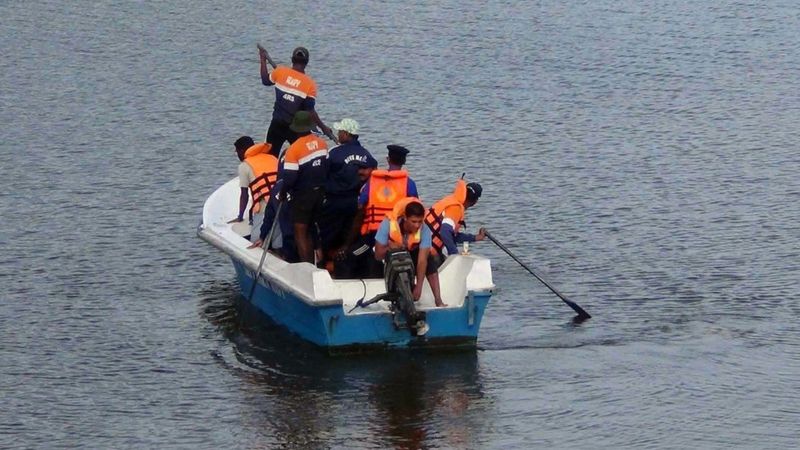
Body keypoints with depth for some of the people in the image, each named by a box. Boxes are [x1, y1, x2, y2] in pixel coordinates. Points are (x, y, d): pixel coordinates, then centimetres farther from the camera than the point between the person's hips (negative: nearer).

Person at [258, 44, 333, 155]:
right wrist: (323, 128, -3)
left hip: (277, 124, 2)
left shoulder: (280, 72, -7)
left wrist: (263, 60, 26)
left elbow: (266, 81, 13)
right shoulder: (310, 84, -13)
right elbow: (310, 112, -13)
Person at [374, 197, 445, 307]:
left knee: (429, 260, -25)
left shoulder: (424, 230, -33)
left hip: (413, 253, -1)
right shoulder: (388, 224, -35)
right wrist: (388, 248, -47)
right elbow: (378, 256, -26)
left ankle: (438, 300, -23)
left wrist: (418, 287, -45)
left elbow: (422, 260, -37)